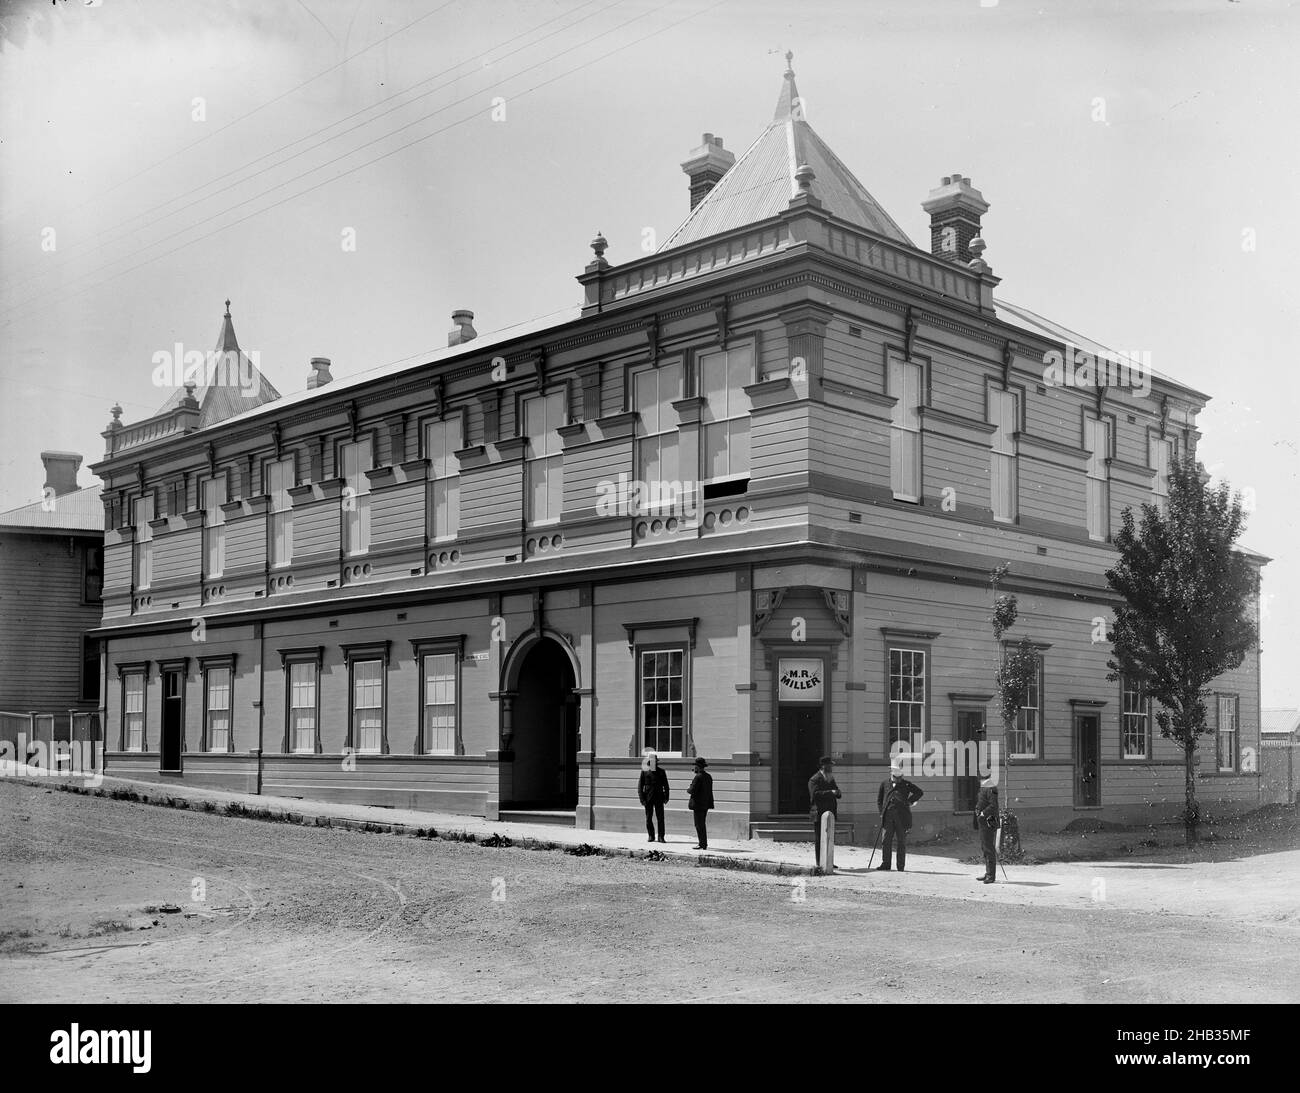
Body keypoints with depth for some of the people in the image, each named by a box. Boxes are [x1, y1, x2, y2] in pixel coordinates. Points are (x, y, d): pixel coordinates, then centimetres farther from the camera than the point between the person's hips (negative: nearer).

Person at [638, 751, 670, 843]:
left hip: (659, 798, 0)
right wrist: (642, 799, -5)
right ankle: (651, 836, 18)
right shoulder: (644, 771, 1)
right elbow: (640, 786, 2)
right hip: (648, 798, 0)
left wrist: (666, 797, 2)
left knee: (660, 817, -3)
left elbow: (665, 785, 9)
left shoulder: (661, 771, 4)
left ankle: (661, 837, 1)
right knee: (648, 818, 5)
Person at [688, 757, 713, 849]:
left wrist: (688, 790, 0)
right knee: (702, 823, 17)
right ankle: (704, 843, 21)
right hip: (706, 803, 9)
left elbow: (692, 790, -20)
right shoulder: (708, 776, 9)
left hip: (698, 803, -9)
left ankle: (702, 844, -4)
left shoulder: (698, 777, -17)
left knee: (699, 824, -3)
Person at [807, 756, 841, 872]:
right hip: (819, 813, -7)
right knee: (819, 839, -4)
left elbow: (838, 794, 18)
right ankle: (819, 863, -2)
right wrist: (830, 792, -26)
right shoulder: (814, 779, -6)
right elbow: (815, 793, -20)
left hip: (830, 812, 7)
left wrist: (837, 793, -7)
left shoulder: (831, 779, 18)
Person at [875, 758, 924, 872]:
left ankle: (901, 865, 5)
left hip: (902, 816, -1)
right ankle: (885, 864, 2)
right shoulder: (885, 784, 14)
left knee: (902, 841, 1)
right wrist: (882, 811, 8)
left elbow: (920, 792, 7)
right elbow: (879, 799, 20)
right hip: (888, 816, 2)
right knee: (887, 840, -1)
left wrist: (910, 801, 0)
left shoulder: (906, 784, 8)